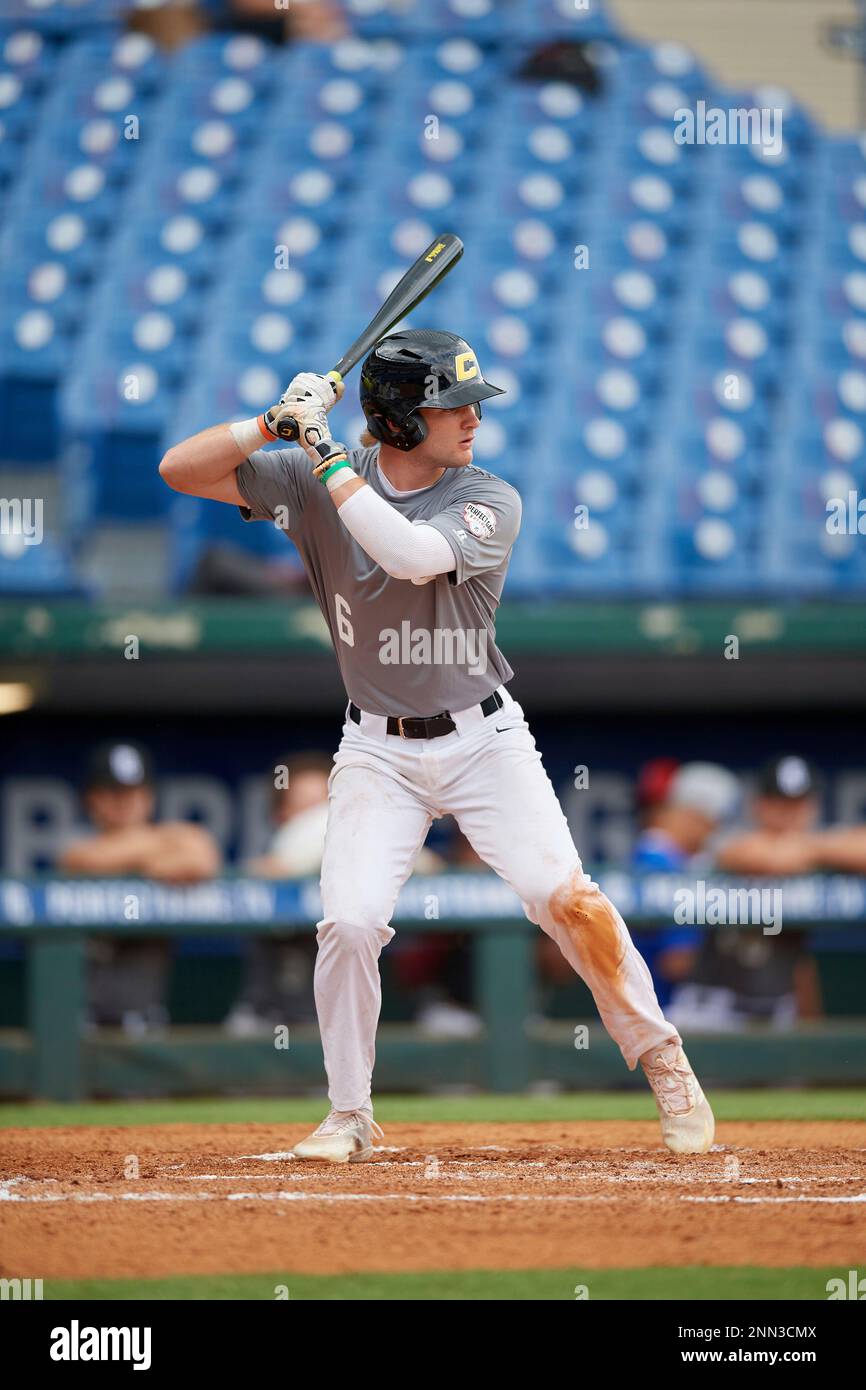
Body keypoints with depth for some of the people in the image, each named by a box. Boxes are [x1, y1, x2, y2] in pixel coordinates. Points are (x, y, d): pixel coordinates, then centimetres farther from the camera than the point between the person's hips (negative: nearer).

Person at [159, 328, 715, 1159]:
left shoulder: (491, 503, -11)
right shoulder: (311, 481, -5)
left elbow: (412, 555, -31)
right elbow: (181, 470, -10)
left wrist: (323, 453, -27)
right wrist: (278, 423, -24)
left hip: (483, 739, -1)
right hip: (377, 749, 1)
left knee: (565, 897, -14)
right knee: (349, 924, -13)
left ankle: (661, 1060, 5)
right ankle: (348, 1116, 5)